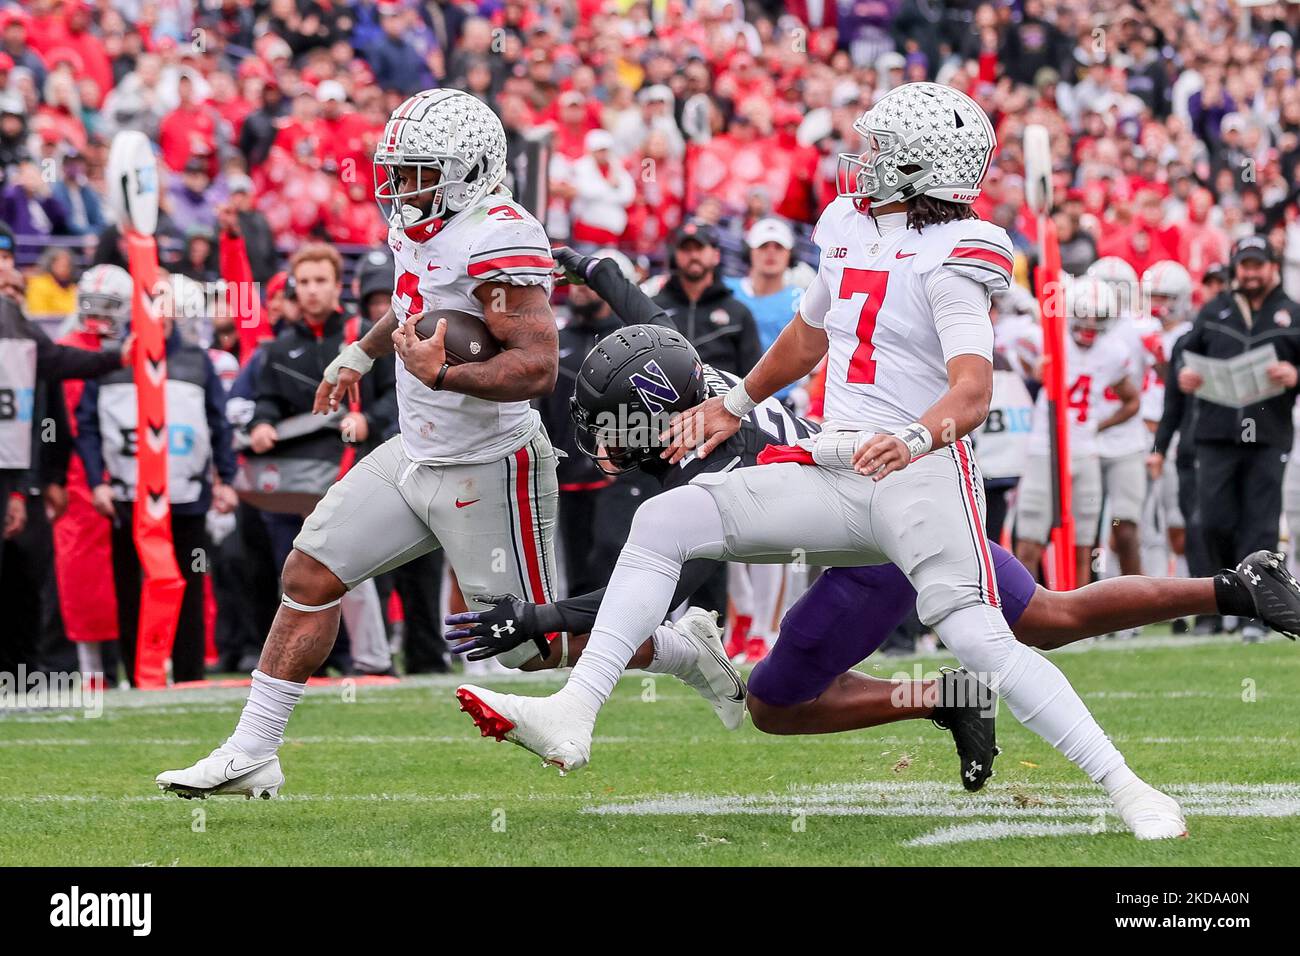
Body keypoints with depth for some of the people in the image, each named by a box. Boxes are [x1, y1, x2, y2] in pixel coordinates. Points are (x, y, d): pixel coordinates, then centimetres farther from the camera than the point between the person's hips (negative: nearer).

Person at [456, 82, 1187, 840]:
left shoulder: (950, 259, -11)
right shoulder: (847, 225, 14)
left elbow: (973, 390, -25)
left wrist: (916, 436, -44)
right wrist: (736, 406, 42)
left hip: (923, 473, -8)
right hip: (836, 474, 8)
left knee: (981, 640, -24)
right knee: (663, 523, -5)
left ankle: (1129, 790, -16)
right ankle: (572, 718, -12)